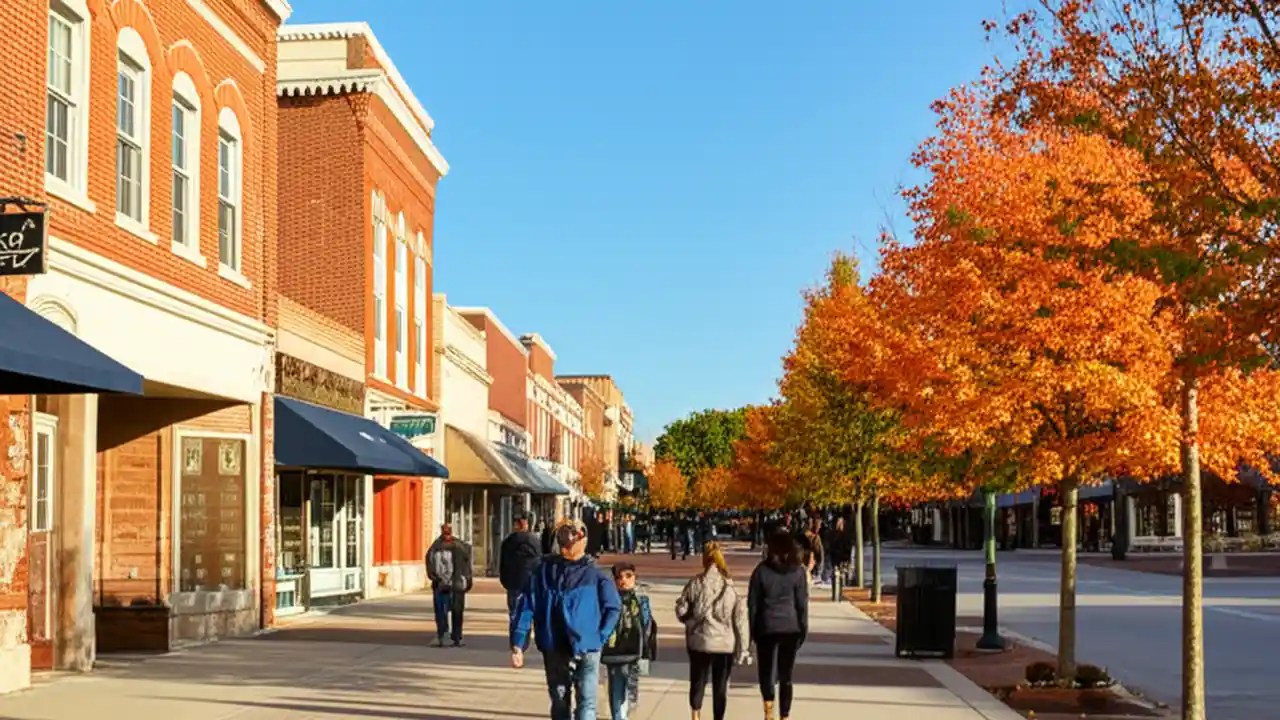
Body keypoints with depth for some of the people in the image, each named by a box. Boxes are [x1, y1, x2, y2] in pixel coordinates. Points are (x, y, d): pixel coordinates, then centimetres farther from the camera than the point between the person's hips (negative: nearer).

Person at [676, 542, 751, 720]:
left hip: (699, 640, 0)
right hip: (725, 643, 0)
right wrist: (743, 647, -1)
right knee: (721, 685, 11)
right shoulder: (731, 587, -8)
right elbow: (740, 618, -7)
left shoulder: (696, 583, -8)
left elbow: (681, 611, -6)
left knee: (698, 680, 17)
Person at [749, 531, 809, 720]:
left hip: (767, 628, -1)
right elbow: (802, 603, 0)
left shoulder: (761, 570, -2)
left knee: (766, 671, 8)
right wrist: (803, 630, 7)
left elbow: (752, 603, 0)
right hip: (791, 628, 1)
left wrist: (752, 630, 6)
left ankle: (768, 704, -17)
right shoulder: (798, 571, -1)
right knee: (786, 676, 11)